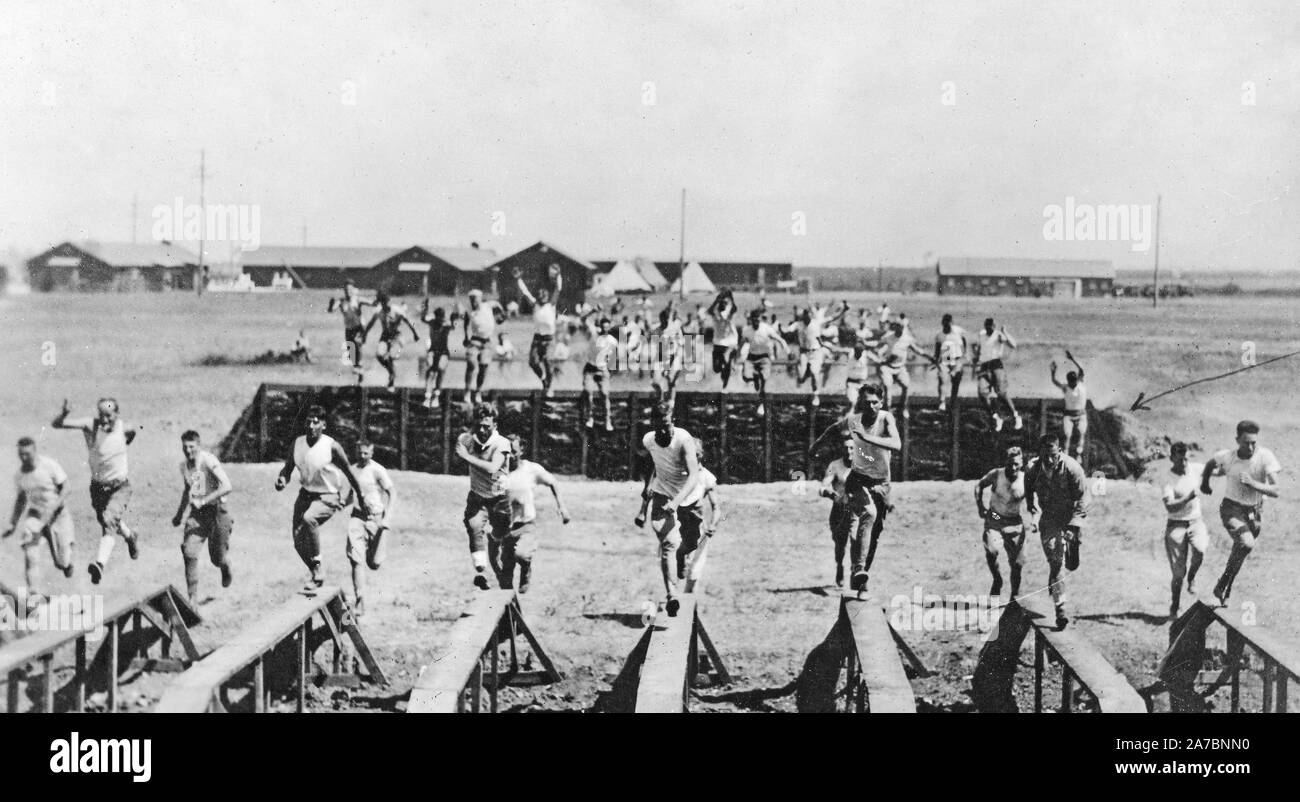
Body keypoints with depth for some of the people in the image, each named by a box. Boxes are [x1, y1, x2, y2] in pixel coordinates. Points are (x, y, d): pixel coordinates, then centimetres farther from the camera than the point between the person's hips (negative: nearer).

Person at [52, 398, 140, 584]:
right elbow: (56, 424, -26)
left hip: (120, 487, -3)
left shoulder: (123, 427, -13)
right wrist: (63, 414, -46)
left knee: (110, 520, -25)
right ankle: (130, 537, 54)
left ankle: (100, 564, -40)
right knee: (109, 523, 22)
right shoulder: (91, 425, -16)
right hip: (97, 487, 3)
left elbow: (133, 431, 15)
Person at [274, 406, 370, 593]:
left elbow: (348, 473, -5)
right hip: (306, 494, 6)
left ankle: (317, 563, -22)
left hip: (328, 498, -6)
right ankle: (317, 575, 30)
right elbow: (287, 469, 7)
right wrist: (282, 480, -17)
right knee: (299, 542, 5)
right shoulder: (297, 444, -4)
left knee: (308, 518, -36)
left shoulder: (331, 446, -17)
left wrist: (361, 499, 3)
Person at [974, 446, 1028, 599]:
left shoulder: (1025, 480, -11)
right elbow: (979, 487, 7)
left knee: (1016, 563, 2)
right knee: (991, 551, -25)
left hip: (1014, 523, 1)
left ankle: (1014, 597, 19)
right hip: (993, 519, -1)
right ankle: (997, 580, 1)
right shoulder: (996, 475, -12)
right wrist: (980, 507, 1)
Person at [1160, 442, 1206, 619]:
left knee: (1200, 549, -31)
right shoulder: (1166, 478, -12)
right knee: (1178, 573, -3)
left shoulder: (1194, 468, 1)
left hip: (1196, 521, 3)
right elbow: (1170, 506, -22)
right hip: (1176, 525, -3)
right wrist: (1188, 498, -35)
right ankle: (1174, 610, 15)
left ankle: (1192, 577, 1)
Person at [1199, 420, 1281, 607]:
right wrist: (1204, 483, 19)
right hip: (1231, 508, -2)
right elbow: (1210, 465, 11)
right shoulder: (1226, 456, -14)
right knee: (1247, 543, -27)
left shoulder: (1265, 457, -18)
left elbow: (1275, 491, -22)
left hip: (1253, 512, 2)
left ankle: (1225, 593, 37)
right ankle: (1221, 586, -14)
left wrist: (1252, 483, -33)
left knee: (1239, 552, 15)